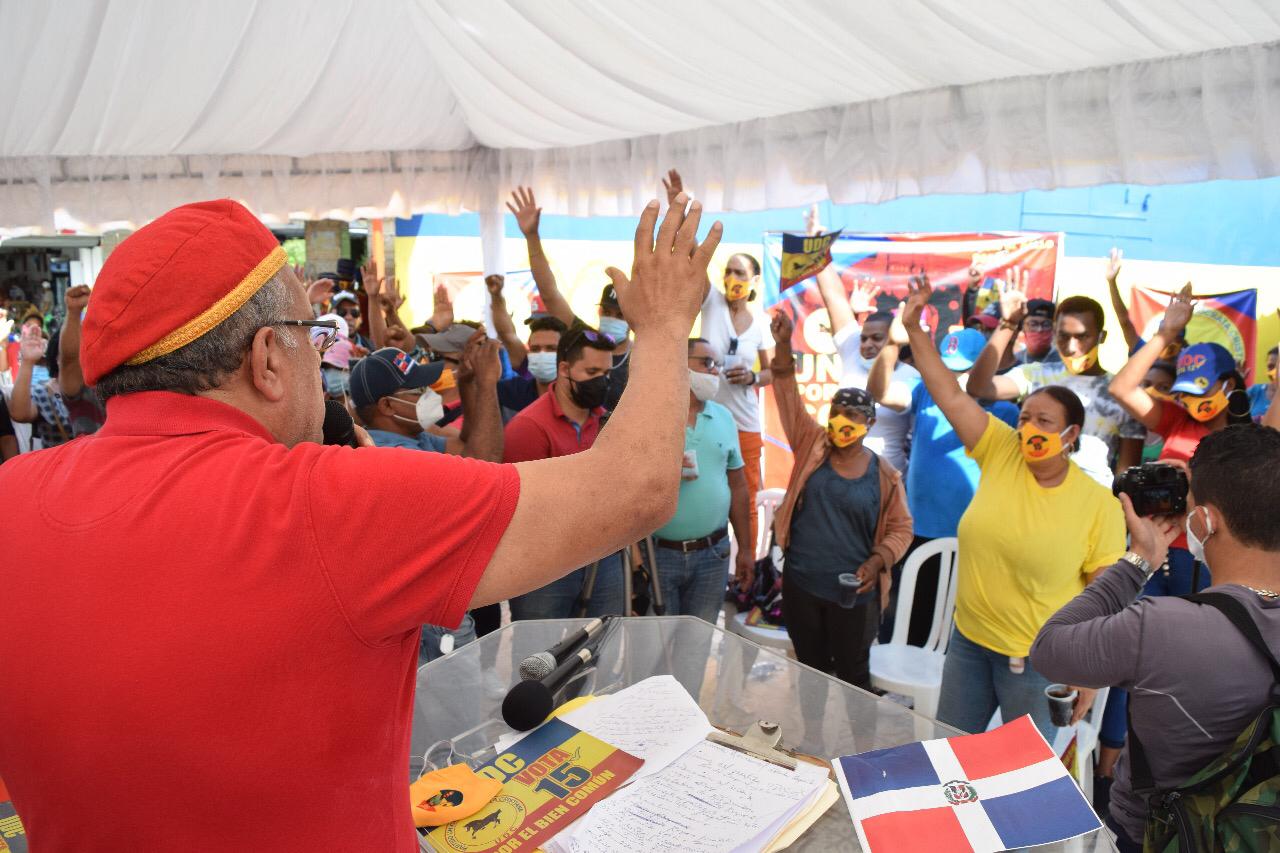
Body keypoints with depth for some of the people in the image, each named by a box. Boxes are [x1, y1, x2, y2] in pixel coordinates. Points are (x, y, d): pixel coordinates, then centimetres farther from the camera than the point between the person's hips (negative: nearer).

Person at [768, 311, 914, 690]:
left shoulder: (884, 475, -5)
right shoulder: (811, 446, -2)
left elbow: (901, 529, 3)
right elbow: (788, 395, -10)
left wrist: (876, 562, -15)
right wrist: (783, 345, -24)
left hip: (854, 592, -2)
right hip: (800, 586, 2)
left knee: (853, 674, 14)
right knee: (810, 671, 18)